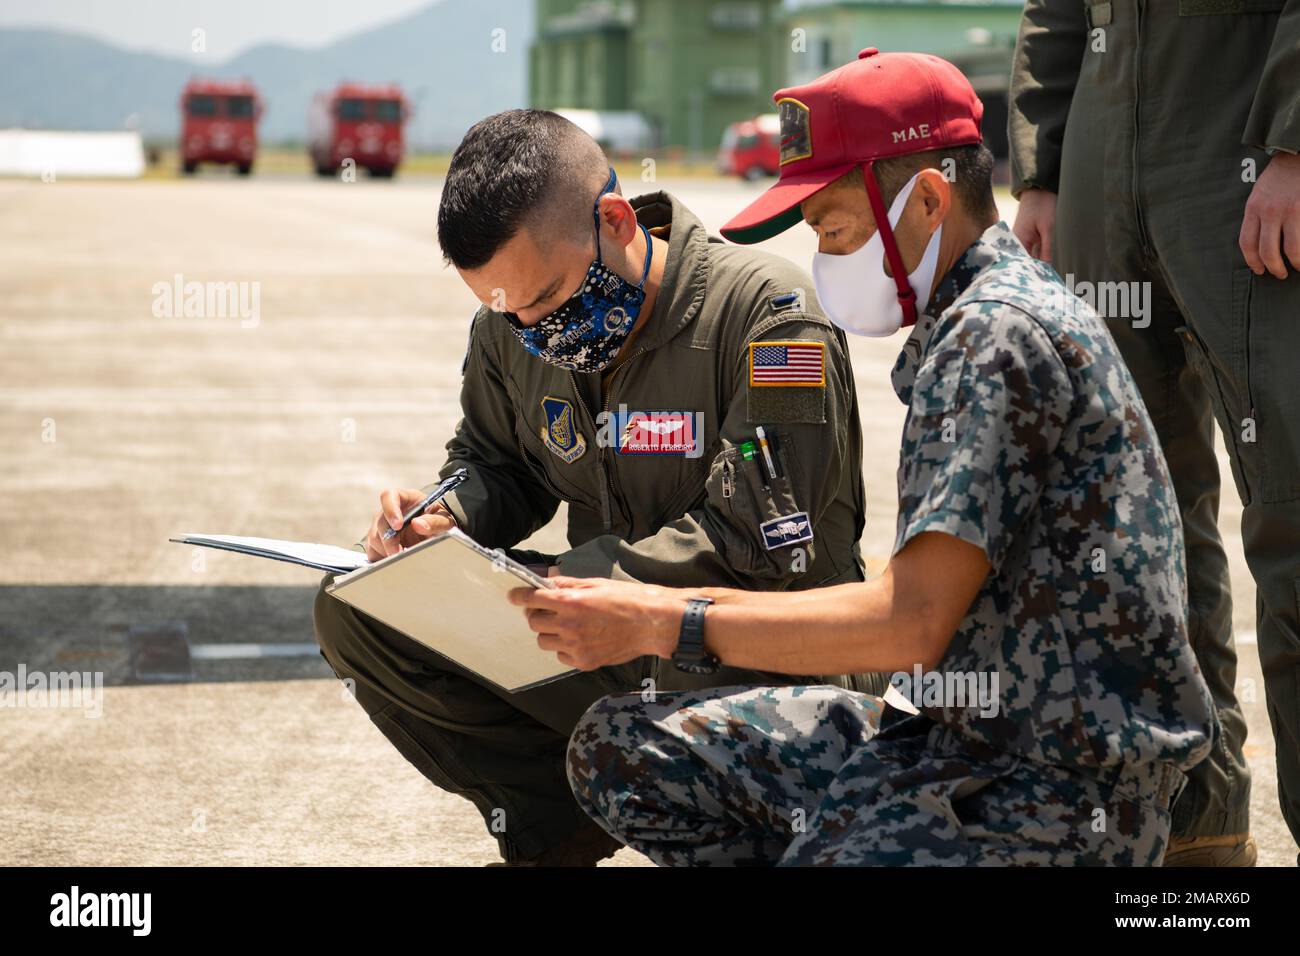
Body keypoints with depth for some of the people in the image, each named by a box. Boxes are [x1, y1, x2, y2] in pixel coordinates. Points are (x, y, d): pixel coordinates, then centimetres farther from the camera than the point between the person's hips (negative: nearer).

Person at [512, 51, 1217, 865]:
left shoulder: (999, 332, -17)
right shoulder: (964, 323, 15)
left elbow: (912, 622, -24)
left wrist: (666, 625, -17)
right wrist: (671, 608, 9)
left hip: (1065, 796, -10)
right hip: (954, 734, 10)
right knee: (623, 749, 6)